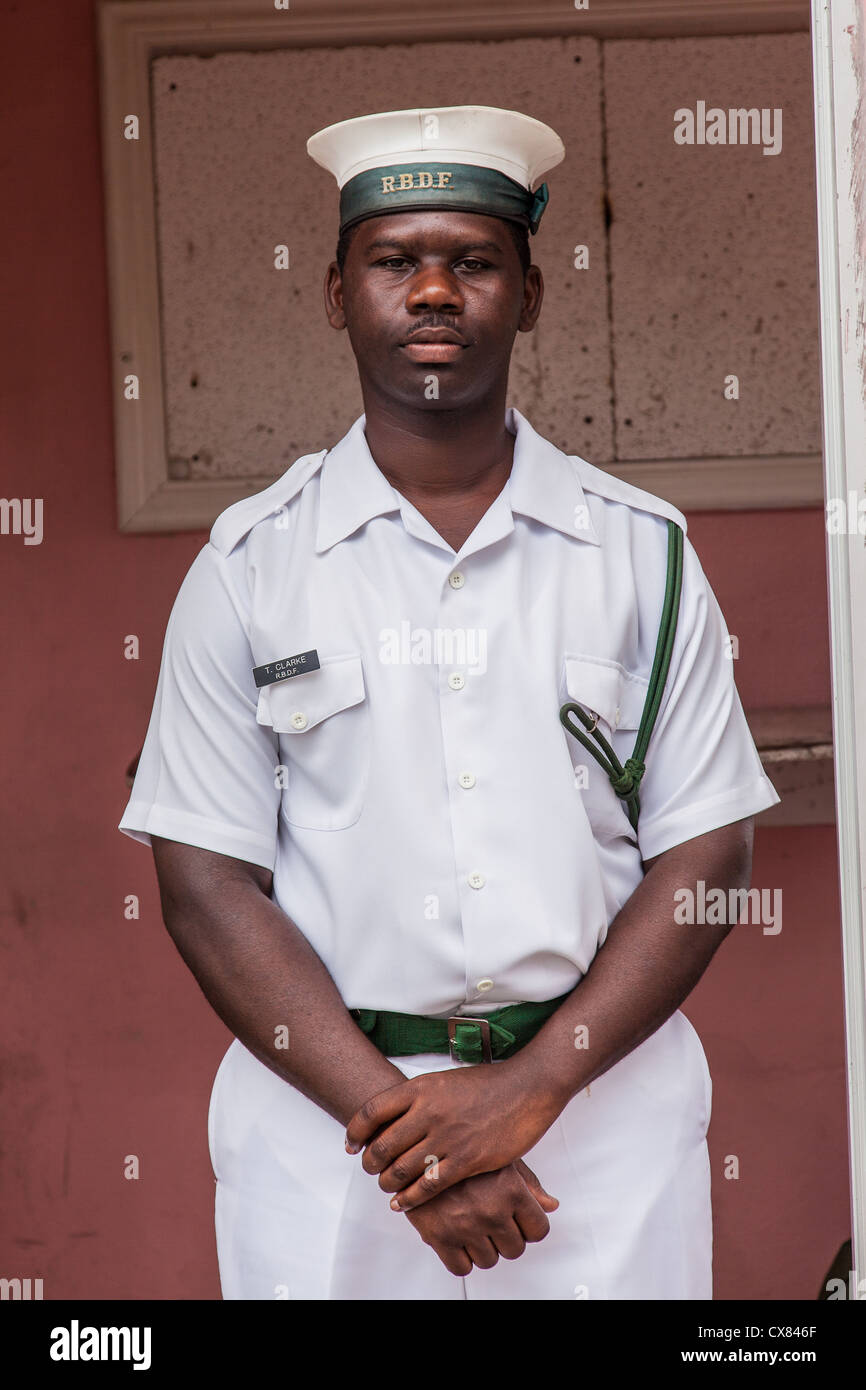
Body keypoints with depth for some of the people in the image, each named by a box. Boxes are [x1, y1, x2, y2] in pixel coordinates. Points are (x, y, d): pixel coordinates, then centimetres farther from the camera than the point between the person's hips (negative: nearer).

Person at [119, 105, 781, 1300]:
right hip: (323, 1110, 0)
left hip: (608, 1106, 1)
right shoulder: (252, 564, 3)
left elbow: (705, 852, 1)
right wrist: (391, 1114, -13)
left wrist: (531, 1087, -12)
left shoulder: (641, 550, 5)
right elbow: (207, 883, -2)